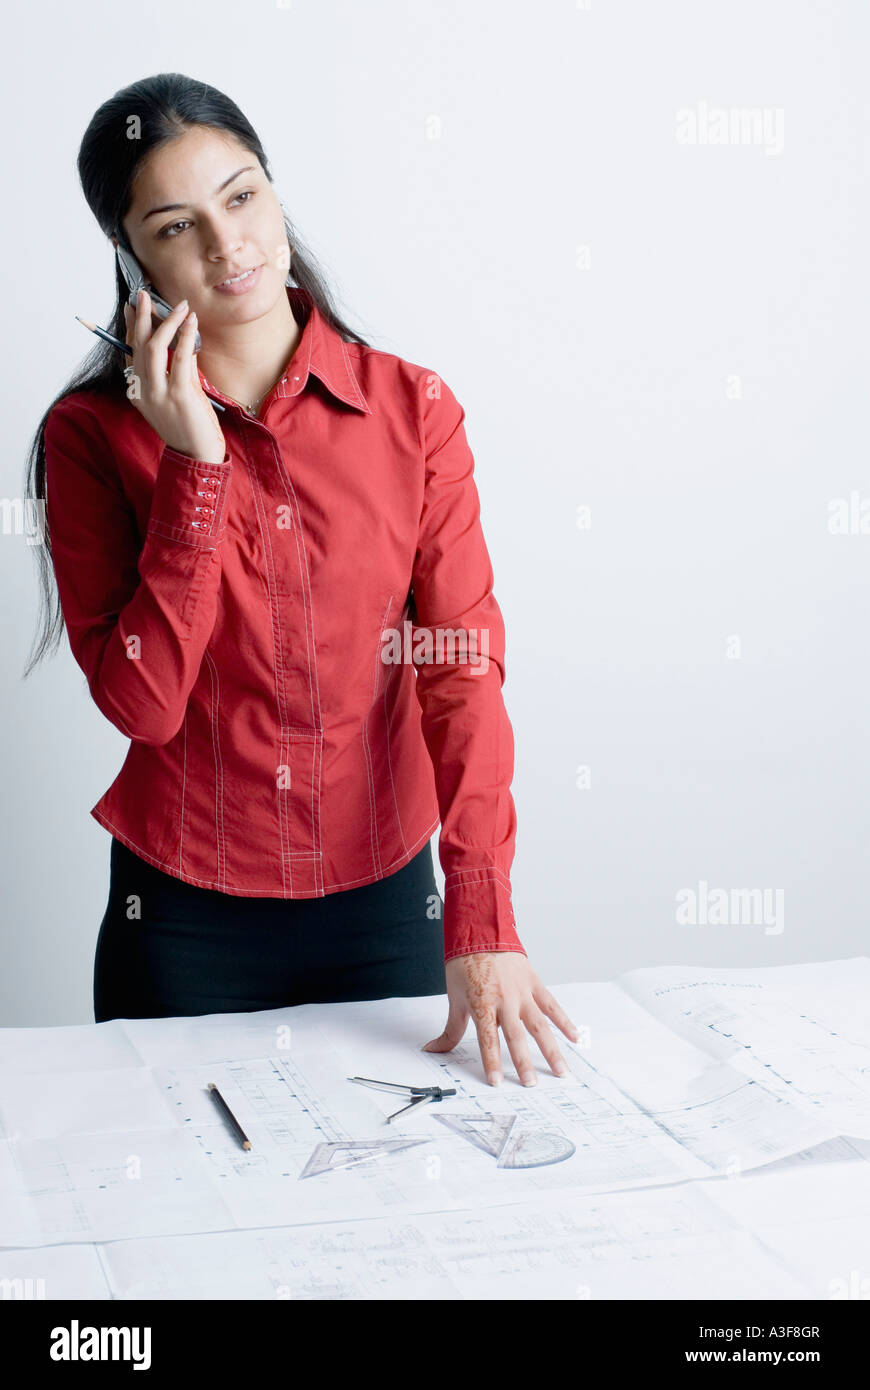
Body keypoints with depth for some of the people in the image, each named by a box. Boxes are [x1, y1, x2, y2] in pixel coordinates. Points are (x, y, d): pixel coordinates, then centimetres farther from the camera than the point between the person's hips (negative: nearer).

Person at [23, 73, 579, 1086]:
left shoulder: (412, 409, -5)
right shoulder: (92, 433, -8)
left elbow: (461, 666, -12)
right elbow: (141, 703, -15)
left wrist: (481, 925, -20)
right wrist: (194, 465, -22)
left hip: (383, 899, 1)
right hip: (185, 917, -1)